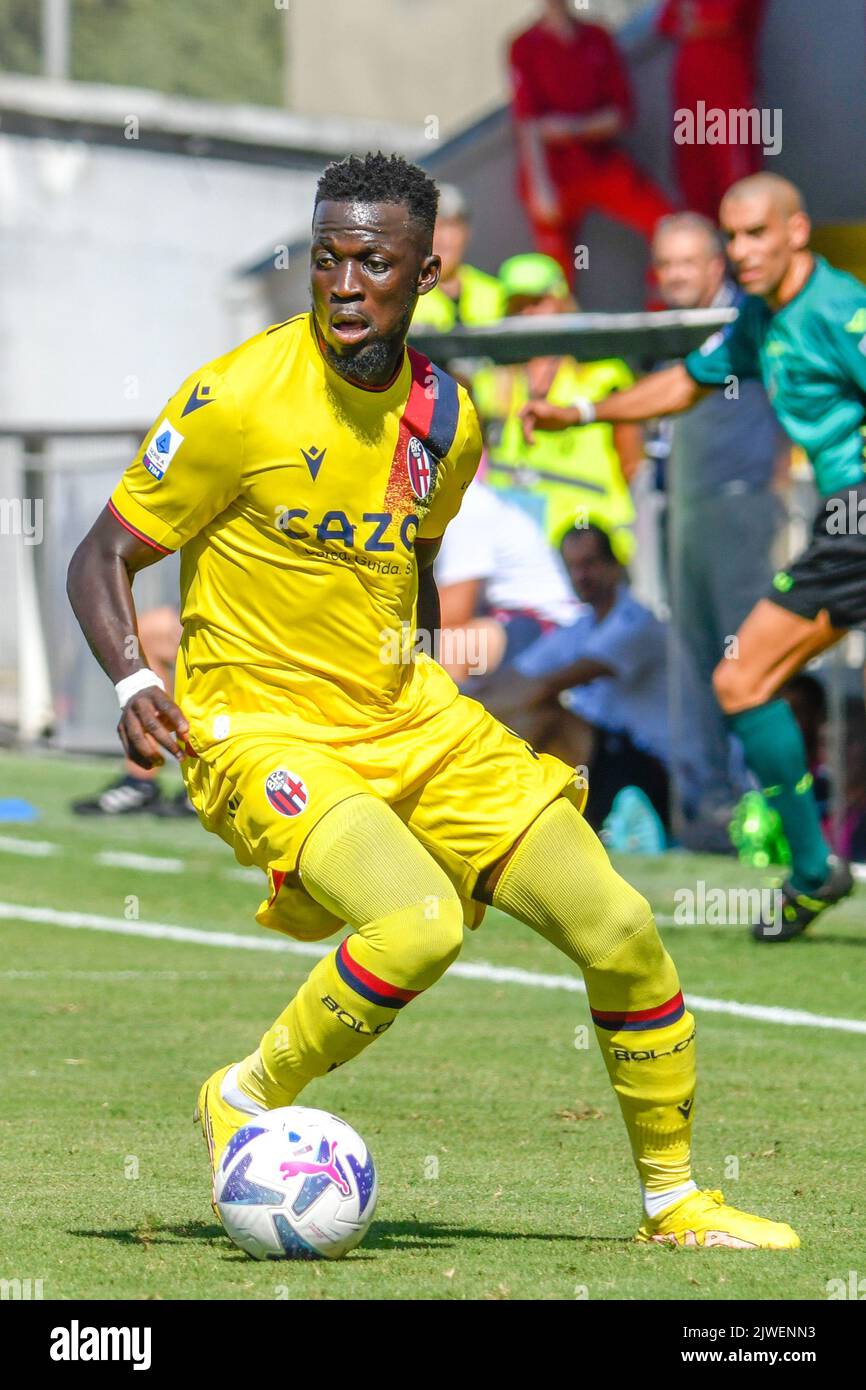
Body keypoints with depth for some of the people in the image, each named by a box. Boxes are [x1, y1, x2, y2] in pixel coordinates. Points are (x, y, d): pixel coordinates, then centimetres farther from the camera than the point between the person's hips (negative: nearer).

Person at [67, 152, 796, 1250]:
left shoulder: (444, 419, 3)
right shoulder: (241, 399, -15)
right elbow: (103, 556, -8)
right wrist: (131, 682, -25)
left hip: (405, 718, 6)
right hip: (260, 732, -6)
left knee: (619, 929, -3)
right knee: (420, 923, -32)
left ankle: (674, 1198, 16)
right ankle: (246, 1098, -6)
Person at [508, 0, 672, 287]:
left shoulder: (598, 39, 6)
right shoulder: (526, 47, -4)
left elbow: (621, 113, 4)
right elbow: (527, 125, -9)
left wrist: (574, 128, -14)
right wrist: (541, 190, -17)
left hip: (602, 162, 3)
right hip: (553, 170, -3)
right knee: (557, 273, -3)